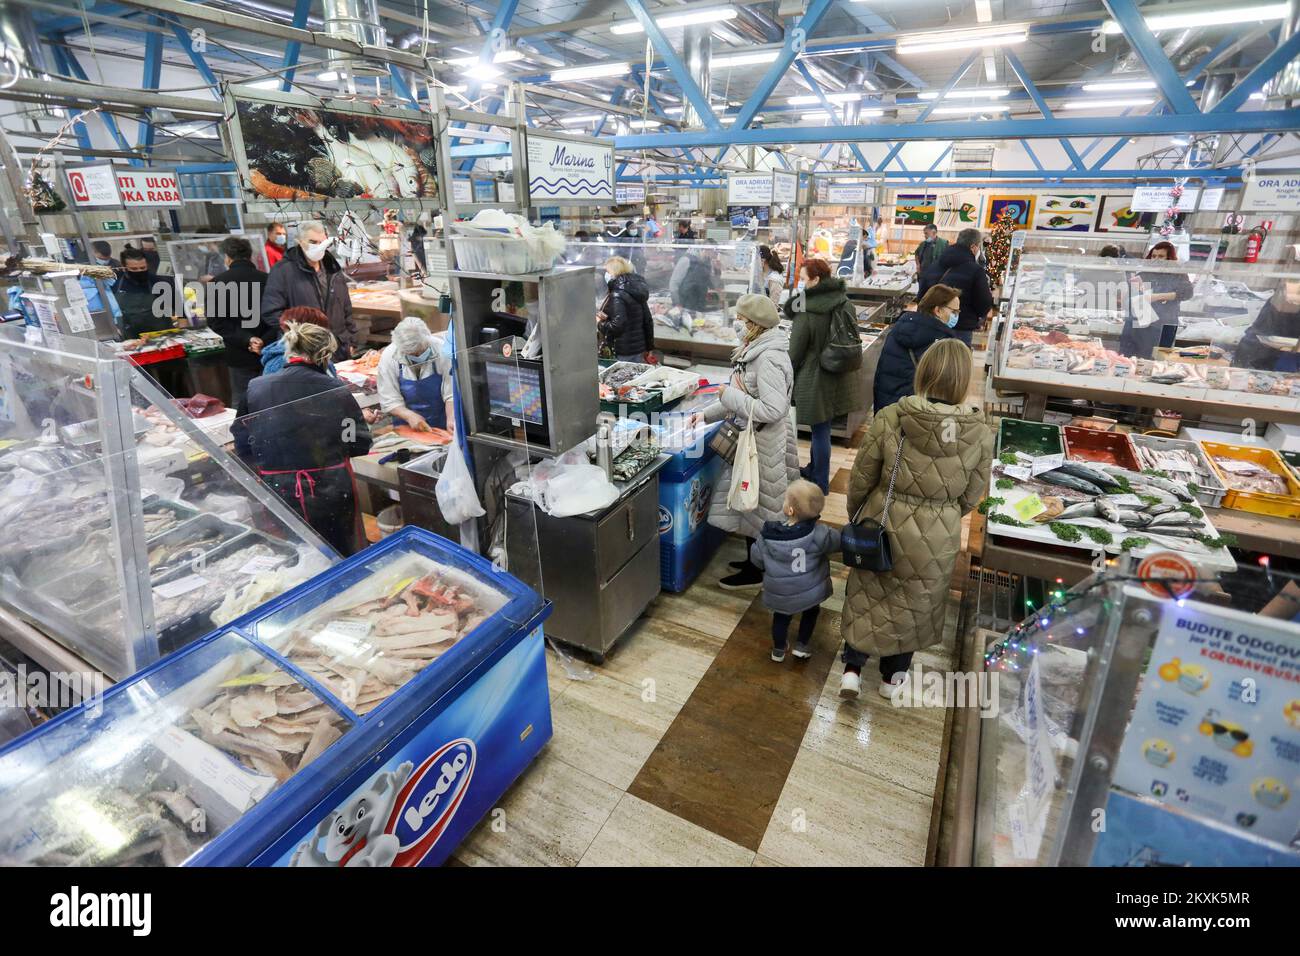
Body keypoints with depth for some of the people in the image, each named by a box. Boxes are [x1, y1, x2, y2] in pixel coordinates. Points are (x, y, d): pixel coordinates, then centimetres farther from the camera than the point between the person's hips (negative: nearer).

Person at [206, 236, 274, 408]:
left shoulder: (218, 282, -3)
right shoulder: (267, 279, -1)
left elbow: (216, 321, -9)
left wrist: (246, 340, -12)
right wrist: (265, 341, -9)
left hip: (240, 356, -1)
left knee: (241, 404, 6)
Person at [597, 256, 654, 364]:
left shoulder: (617, 296, -18)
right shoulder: (636, 292, 10)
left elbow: (617, 326, -26)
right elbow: (648, 320, 13)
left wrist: (599, 323, -8)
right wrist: (648, 345, 20)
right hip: (639, 347, 9)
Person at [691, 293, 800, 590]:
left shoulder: (769, 358, -24)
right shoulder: (757, 349, 6)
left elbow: (773, 409, -30)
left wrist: (730, 395, -21)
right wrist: (707, 413, 11)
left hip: (763, 443, -9)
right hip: (752, 438, 9)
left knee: (756, 505, 5)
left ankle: (755, 571, 22)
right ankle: (754, 560, 37)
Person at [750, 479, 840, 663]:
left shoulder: (768, 536, -19)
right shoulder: (818, 534, -27)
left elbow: (756, 558, -4)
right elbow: (838, 542, -12)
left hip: (779, 593, 1)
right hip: (810, 591, -1)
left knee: (781, 616, 28)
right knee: (811, 612, 30)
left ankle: (778, 650, 39)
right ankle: (801, 645, 32)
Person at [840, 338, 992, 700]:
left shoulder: (890, 418, -19)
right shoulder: (981, 432, -14)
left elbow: (861, 477, -9)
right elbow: (972, 494, -2)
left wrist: (855, 515, 10)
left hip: (884, 524, -1)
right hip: (937, 537, 1)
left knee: (867, 594, 23)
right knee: (914, 603, 23)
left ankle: (852, 668, 29)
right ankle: (892, 675, 41)